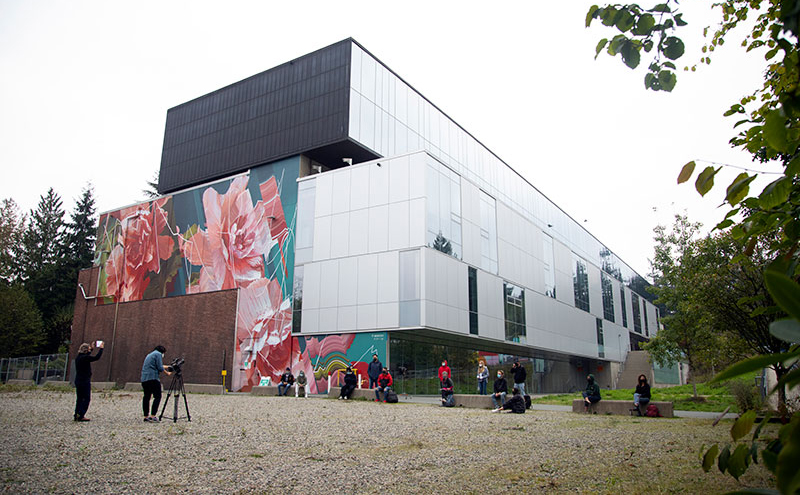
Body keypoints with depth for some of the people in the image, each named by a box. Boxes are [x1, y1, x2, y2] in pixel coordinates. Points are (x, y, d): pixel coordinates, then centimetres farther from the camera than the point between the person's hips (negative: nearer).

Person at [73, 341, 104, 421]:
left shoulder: (78, 357, 10)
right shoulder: (85, 358, -17)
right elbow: (96, 357, -19)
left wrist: (92, 348, 37)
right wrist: (101, 348, -8)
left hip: (78, 381, 9)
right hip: (85, 381, -9)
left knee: (79, 398, 14)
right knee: (87, 398, -2)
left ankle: (76, 415, 15)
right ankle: (81, 416, -5)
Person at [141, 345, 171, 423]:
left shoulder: (149, 355, 25)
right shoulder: (158, 354, -1)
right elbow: (160, 367, -10)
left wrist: (167, 367, 42)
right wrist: (167, 372, 5)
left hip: (144, 379, 9)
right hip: (152, 378, -9)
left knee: (146, 397, 11)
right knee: (157, 397, -6)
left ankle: (146, 417, 13)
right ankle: (152, 416, -14)